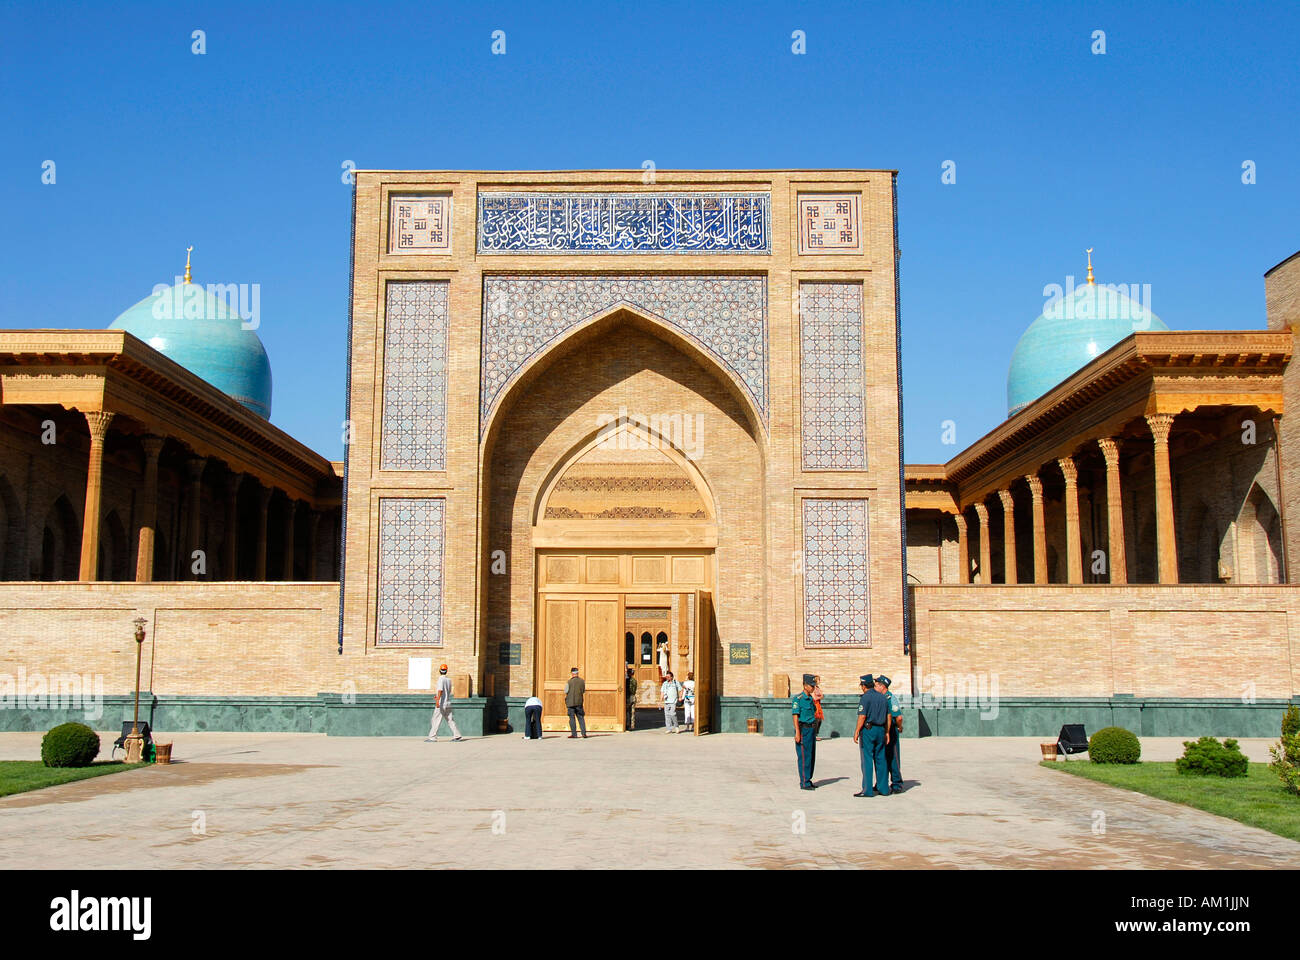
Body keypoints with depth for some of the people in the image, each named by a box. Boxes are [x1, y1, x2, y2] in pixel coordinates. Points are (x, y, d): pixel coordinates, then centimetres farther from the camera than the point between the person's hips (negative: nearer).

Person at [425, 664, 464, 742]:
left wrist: (438, 700, -33)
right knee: (450, 720, 10)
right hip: (448, 703, 7)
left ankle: (432, 737, -5)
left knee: (436, 720, -4)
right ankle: (457, 735, 4)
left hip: (441, 703, -7)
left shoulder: (441, 679, -10)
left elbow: (440, 690, -24)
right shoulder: (449, 679, 13)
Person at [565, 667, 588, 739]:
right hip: (579, 702, 3)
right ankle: (584, 733, 3)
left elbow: (566, 692, -5)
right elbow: (583, 691, 11)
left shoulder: (569, 681, -10)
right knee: (581, 717, 9)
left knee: (572, 718, 3)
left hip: (571, 702, -3)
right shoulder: (582, 681, 1)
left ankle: (574, 734, 1)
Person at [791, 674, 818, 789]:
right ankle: (804, 783, -4)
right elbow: (795, 716, -16)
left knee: (811, 756, 10)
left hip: (811, 730, 9)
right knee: (804, 757, -6)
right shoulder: (798, 699, -12)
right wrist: (797, 733, -21)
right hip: (803, 730, -9)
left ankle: (807, 780, 18)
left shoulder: (811, 699, 14)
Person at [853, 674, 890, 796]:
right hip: (881, 731, 7)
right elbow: (888, 716, 12)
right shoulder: (883, 697, 11)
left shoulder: (865, 698, -11)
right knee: (880, 759, 11)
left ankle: (867, 790, -4)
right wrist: (887, 732, 16)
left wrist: (857, 732, -11)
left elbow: (862, 717, -16)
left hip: (868, 730, -6)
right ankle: (883, 788, 14)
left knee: (867, 760, -3)